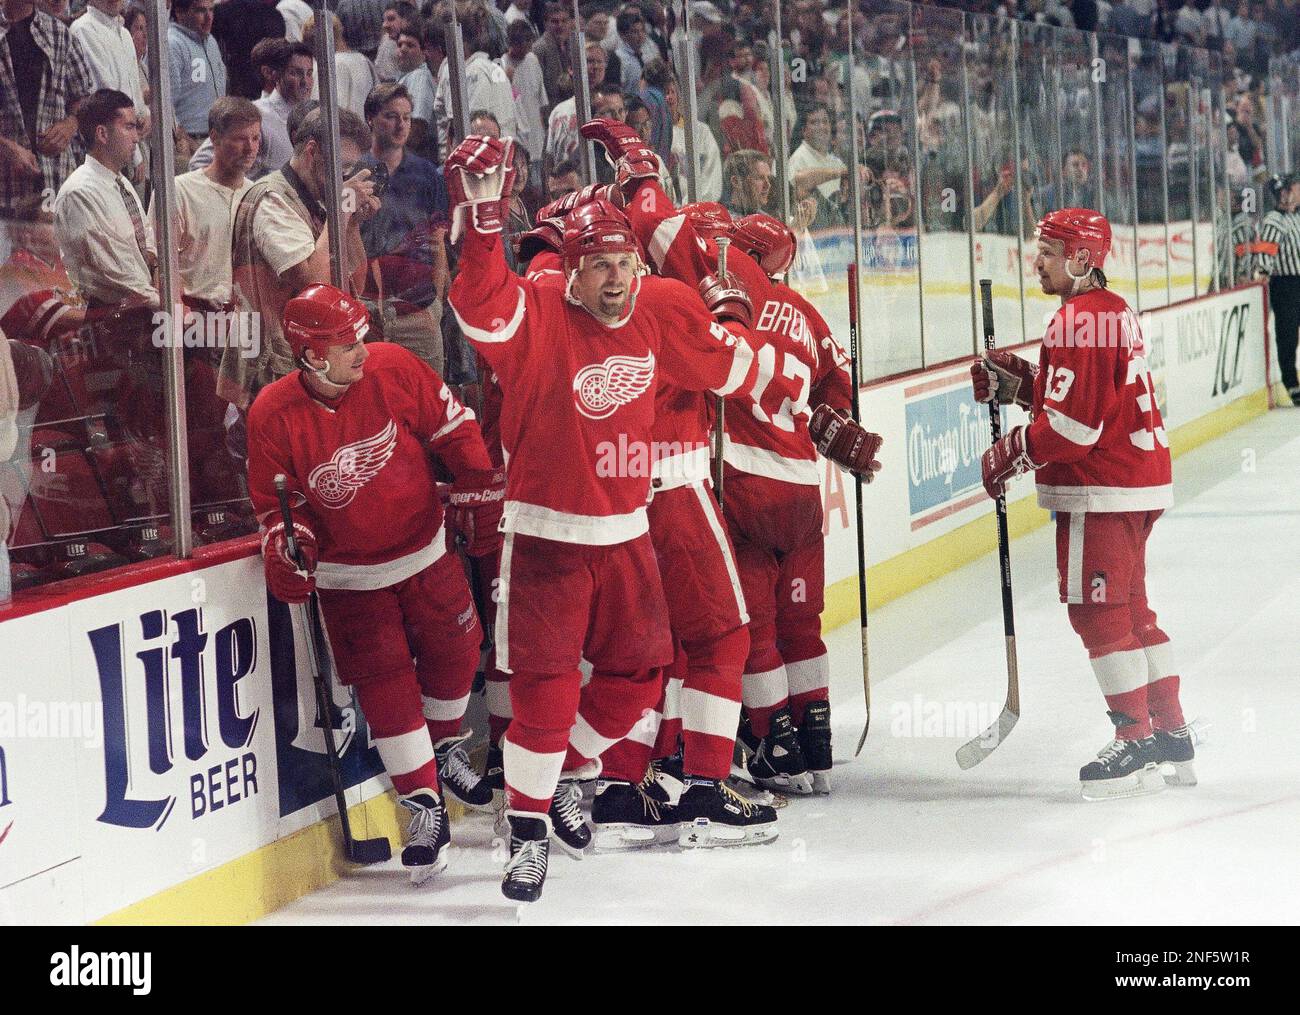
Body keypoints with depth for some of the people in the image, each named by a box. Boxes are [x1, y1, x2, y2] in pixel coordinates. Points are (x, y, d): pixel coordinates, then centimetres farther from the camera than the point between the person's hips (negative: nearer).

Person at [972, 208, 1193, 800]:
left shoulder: (1078, 321, -18)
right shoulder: (1114, 311, 14)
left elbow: (1072, 425, -22)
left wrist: (1008, 456, -11)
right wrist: (1019, 382, 11)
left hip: (1100, 489, -10)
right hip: (1140, 481, 10)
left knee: (1097, 611, -4)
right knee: (1130, 607, 16)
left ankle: (1136, 743, -2)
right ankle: (1171, 736, 19)